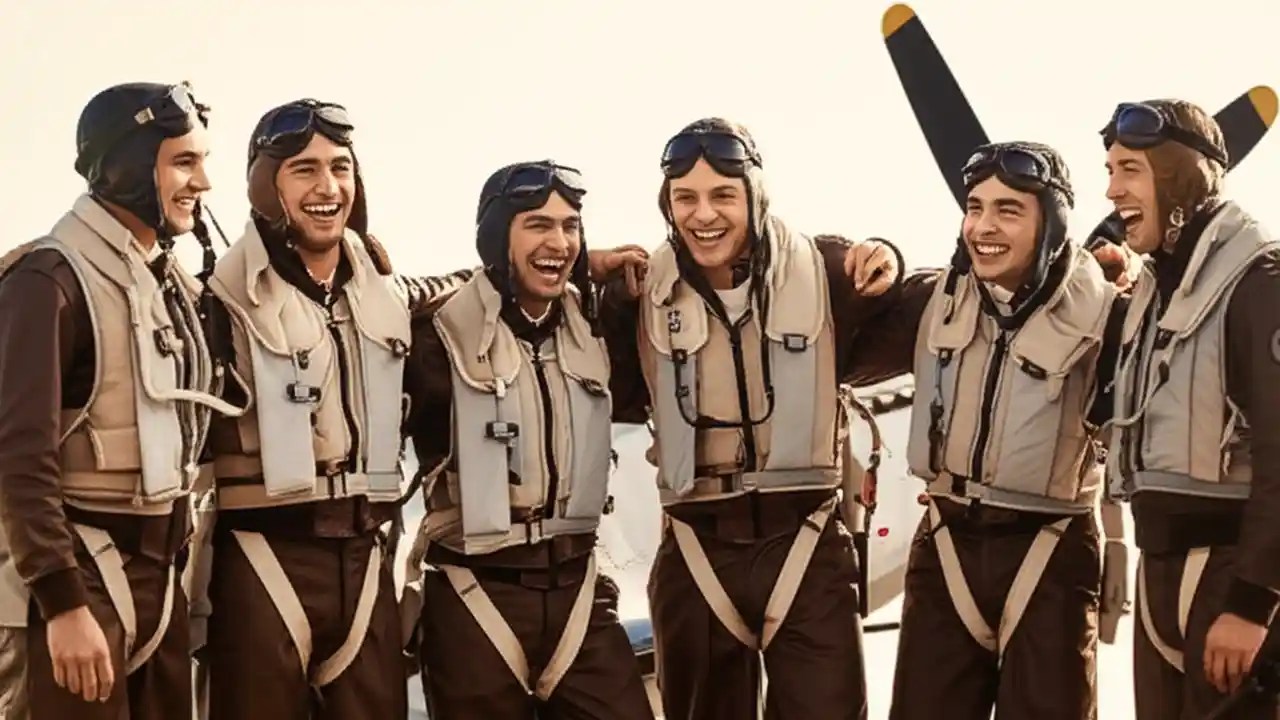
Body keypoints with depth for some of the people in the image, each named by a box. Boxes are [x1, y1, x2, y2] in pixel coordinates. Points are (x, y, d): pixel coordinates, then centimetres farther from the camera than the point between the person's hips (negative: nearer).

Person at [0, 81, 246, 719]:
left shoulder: (175, 284, 12)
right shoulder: (51, 277, -13)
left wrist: (173, 563, 16)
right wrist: (63, 601, -23)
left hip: (158, 572, 8)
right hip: (76, 573, -8)